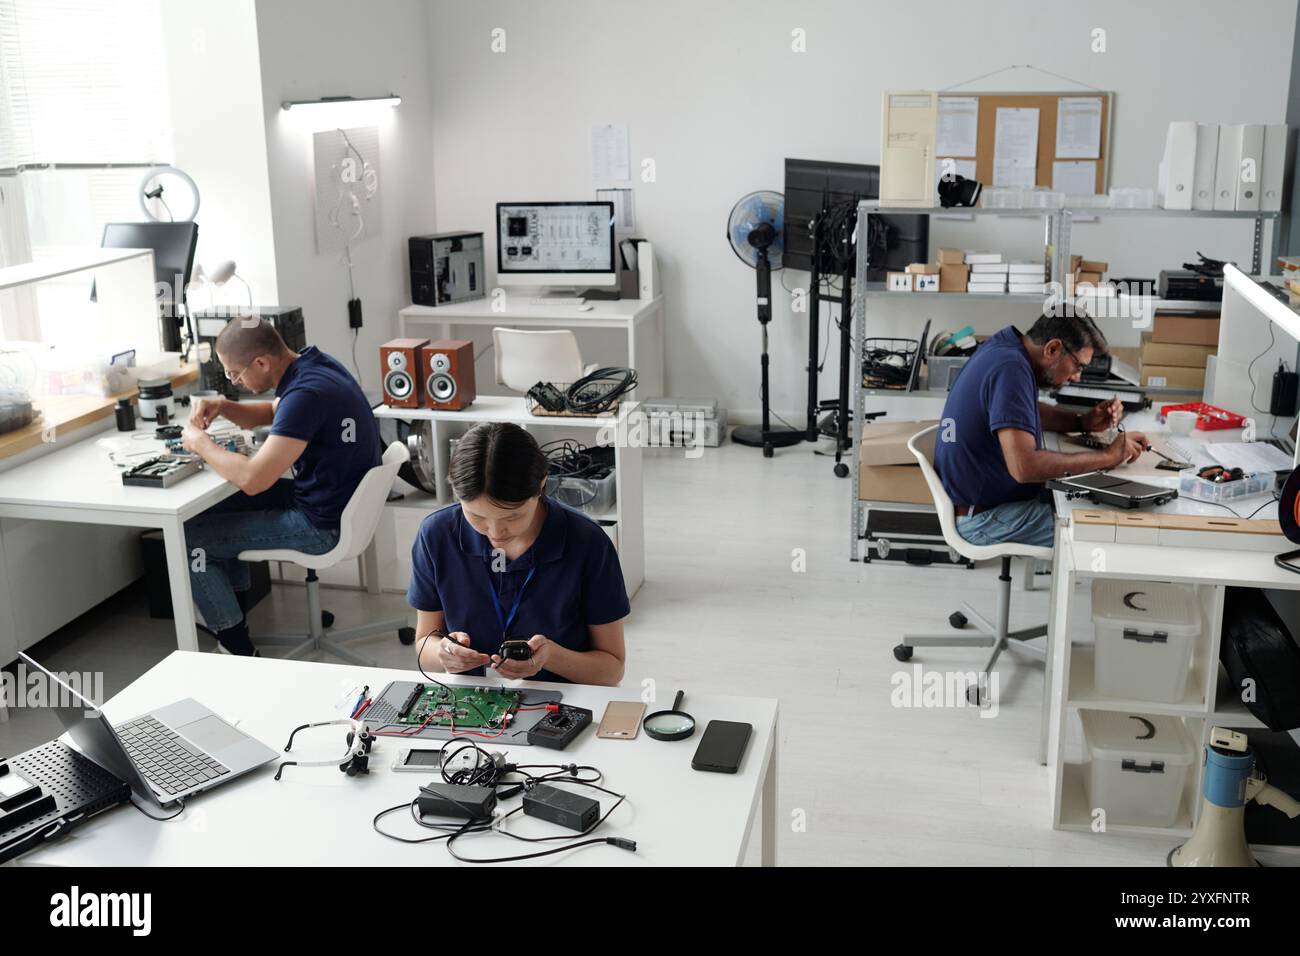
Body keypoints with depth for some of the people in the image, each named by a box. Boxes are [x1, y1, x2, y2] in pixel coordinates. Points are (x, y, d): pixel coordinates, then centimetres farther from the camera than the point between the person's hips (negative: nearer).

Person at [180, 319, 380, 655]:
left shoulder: (306, 394, -29)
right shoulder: (313, 362, 1)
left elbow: (252, 479, -31)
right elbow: (270, 414, 21)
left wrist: (201, 443, -14)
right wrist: (222, 407, 2)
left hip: (322, 524, -10)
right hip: (342, 499, 10)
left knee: (189, 538, -1)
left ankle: (237, 650, 11)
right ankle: (231, 601, 38)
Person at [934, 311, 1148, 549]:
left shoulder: (1007, 346, 4)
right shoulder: (1011, 368, -25)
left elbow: (1025, 410, 23)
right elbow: (1024, 467, -34)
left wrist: (1084, 421, 6)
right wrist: (1107, 456, -24)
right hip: (984, 517, -10)